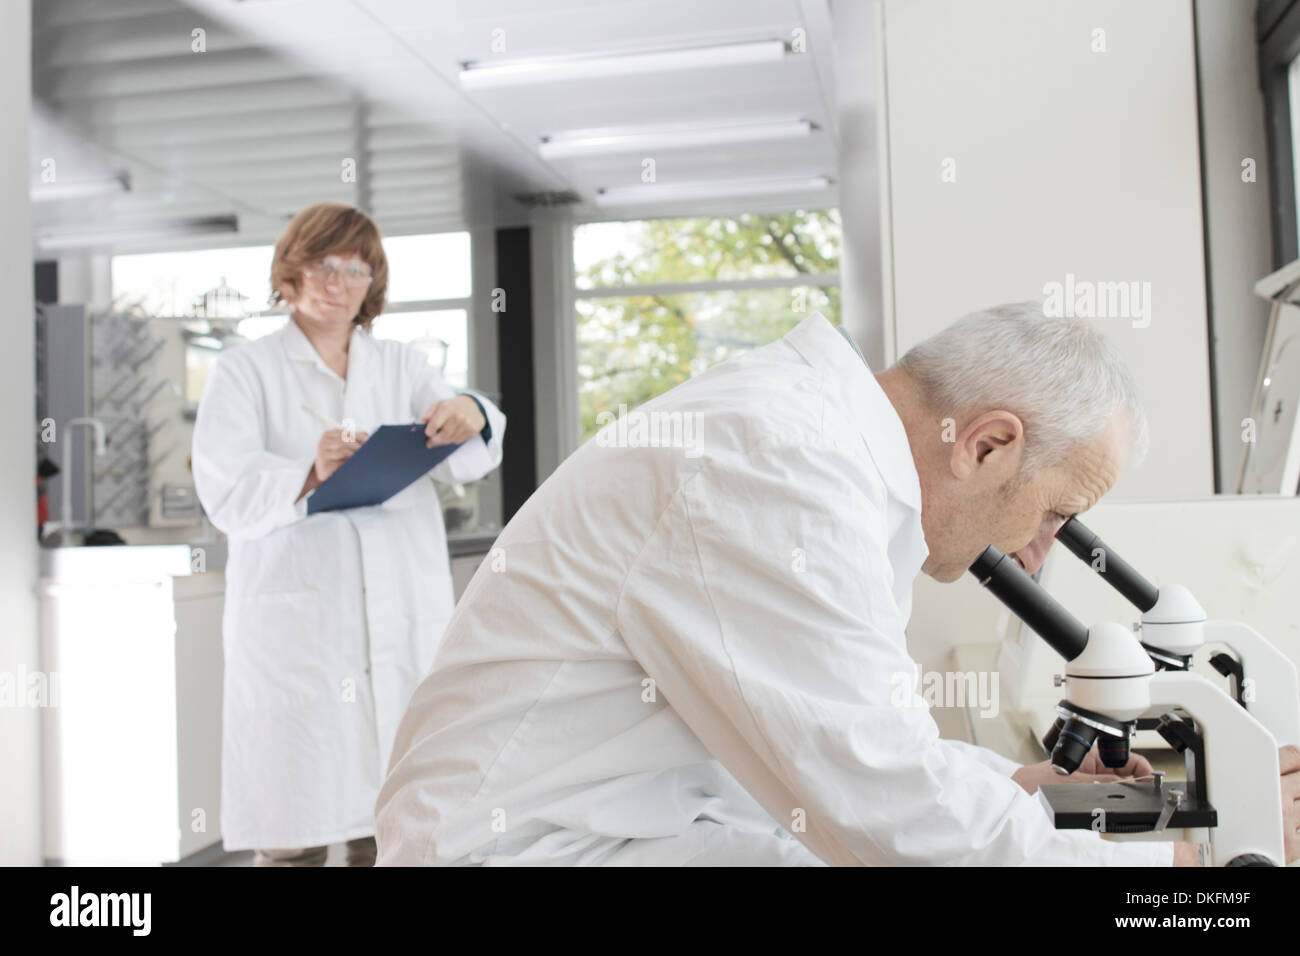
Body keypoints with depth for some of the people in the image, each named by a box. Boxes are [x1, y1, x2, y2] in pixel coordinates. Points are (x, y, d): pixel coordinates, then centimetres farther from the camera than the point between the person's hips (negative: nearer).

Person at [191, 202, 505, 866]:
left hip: (403, 626, 2)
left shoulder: (403, 367, 18)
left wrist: (470, 417, -22)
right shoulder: (244, 372, 11)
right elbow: (226, 492, -5)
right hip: (293, 629, -2)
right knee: (293, 836, -3)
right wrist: (309, 476, -26)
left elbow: (464, 464, 2)